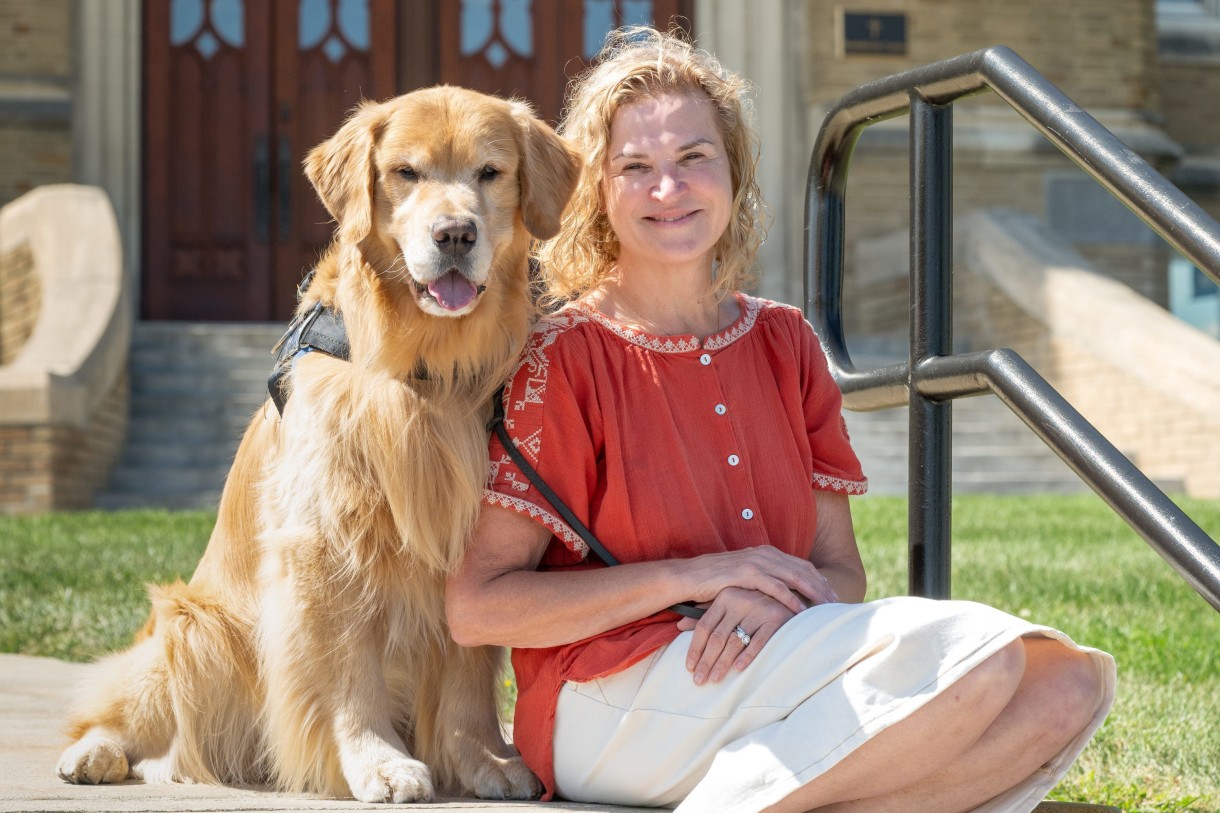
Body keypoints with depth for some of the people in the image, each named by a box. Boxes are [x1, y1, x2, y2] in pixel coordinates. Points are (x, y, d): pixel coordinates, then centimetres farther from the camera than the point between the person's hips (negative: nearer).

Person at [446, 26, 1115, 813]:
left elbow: (840, 570, 13)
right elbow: (476, 607, -8)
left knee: (1061, 688, -18)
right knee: (977, 659, -24)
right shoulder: (567, 356, -3)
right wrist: (690, 577, -14)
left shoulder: (785, 344, 14)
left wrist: (782, 601, -12)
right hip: (613, 707, -6)